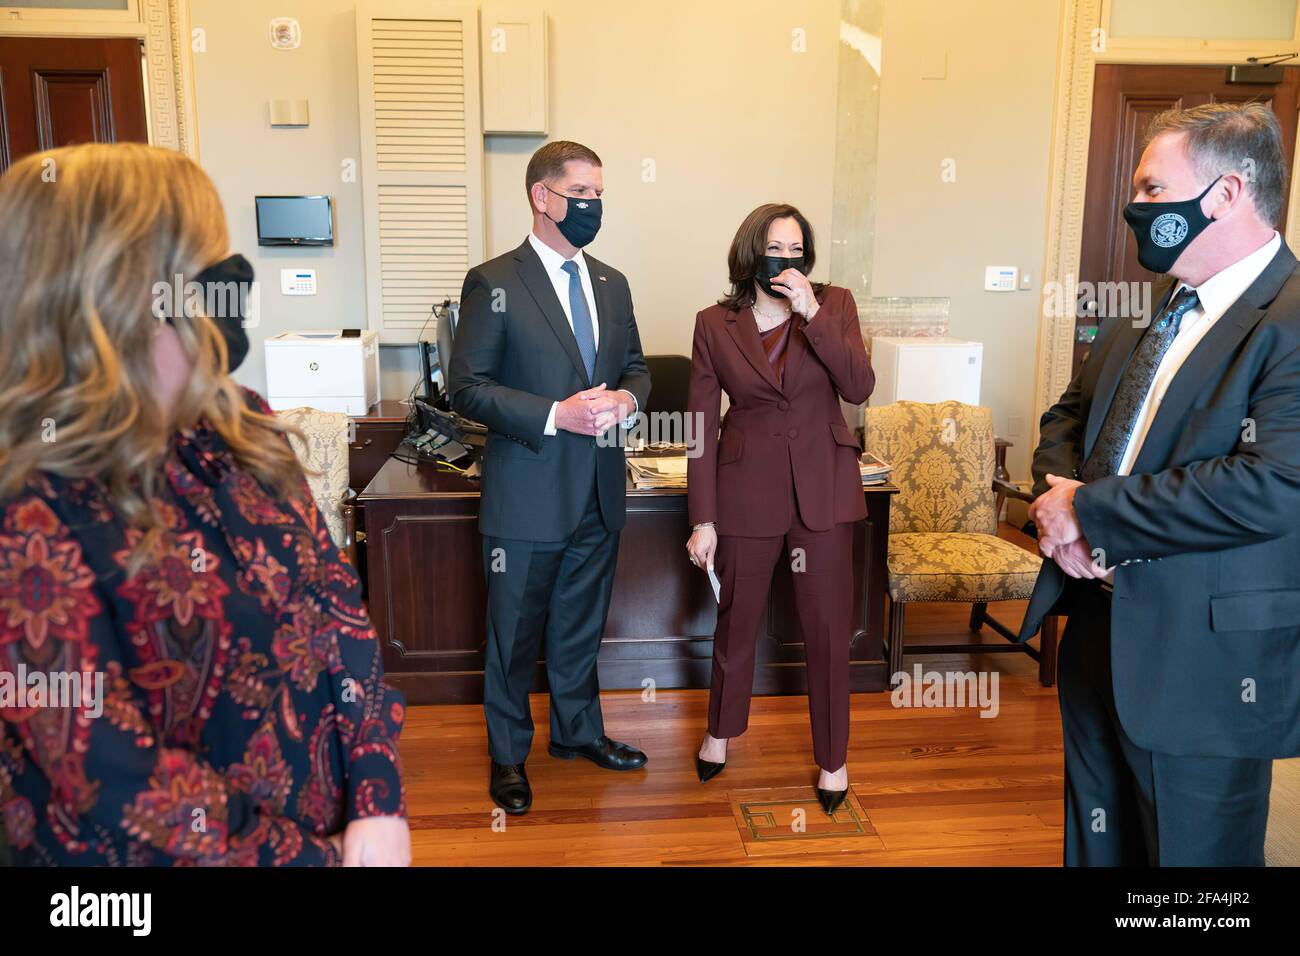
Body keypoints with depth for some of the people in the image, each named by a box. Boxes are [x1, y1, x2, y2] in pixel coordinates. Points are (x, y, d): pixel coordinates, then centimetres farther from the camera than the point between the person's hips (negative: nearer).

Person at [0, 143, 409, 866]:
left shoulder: (238, 430, -4)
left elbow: (335, 597, -4)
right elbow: (118, 786, -22)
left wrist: (380, 805, -12)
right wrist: (316, 858, -17)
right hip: (212, 852, -5)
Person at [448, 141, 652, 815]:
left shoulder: (612, 284, 9)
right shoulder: (494, 283, -9)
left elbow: (635, 365, 16)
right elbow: (467, 387, -13)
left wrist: (627, 398, -8)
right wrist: (556, 415, -23)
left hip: (599, 494, 6)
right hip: (527, 495, -5)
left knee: (582, 627, 20)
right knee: (514, 634, 10)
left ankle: (578, 730, 41)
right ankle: (508, 754, 30)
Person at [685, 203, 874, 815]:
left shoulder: (834, 305, 1)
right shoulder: (714, 325, -2)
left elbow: (859, 387, -11)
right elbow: (701, 426, -2)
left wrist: (812, 314, -19)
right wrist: (702, 519, -5)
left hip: (823, 488, 1)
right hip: (748, 489, 0)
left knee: (828, 628, 7)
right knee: (735, 620, 14)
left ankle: (833, 758, 27)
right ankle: (721, 731, 39)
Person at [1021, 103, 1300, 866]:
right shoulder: (1148, 316, 10)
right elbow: (1069, 415, 17)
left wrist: (1089, 510, -20)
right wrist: (1057, 491, -5)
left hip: (1203, 666, -7)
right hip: (1099, 636, 8)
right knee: (1098, 845, 24)